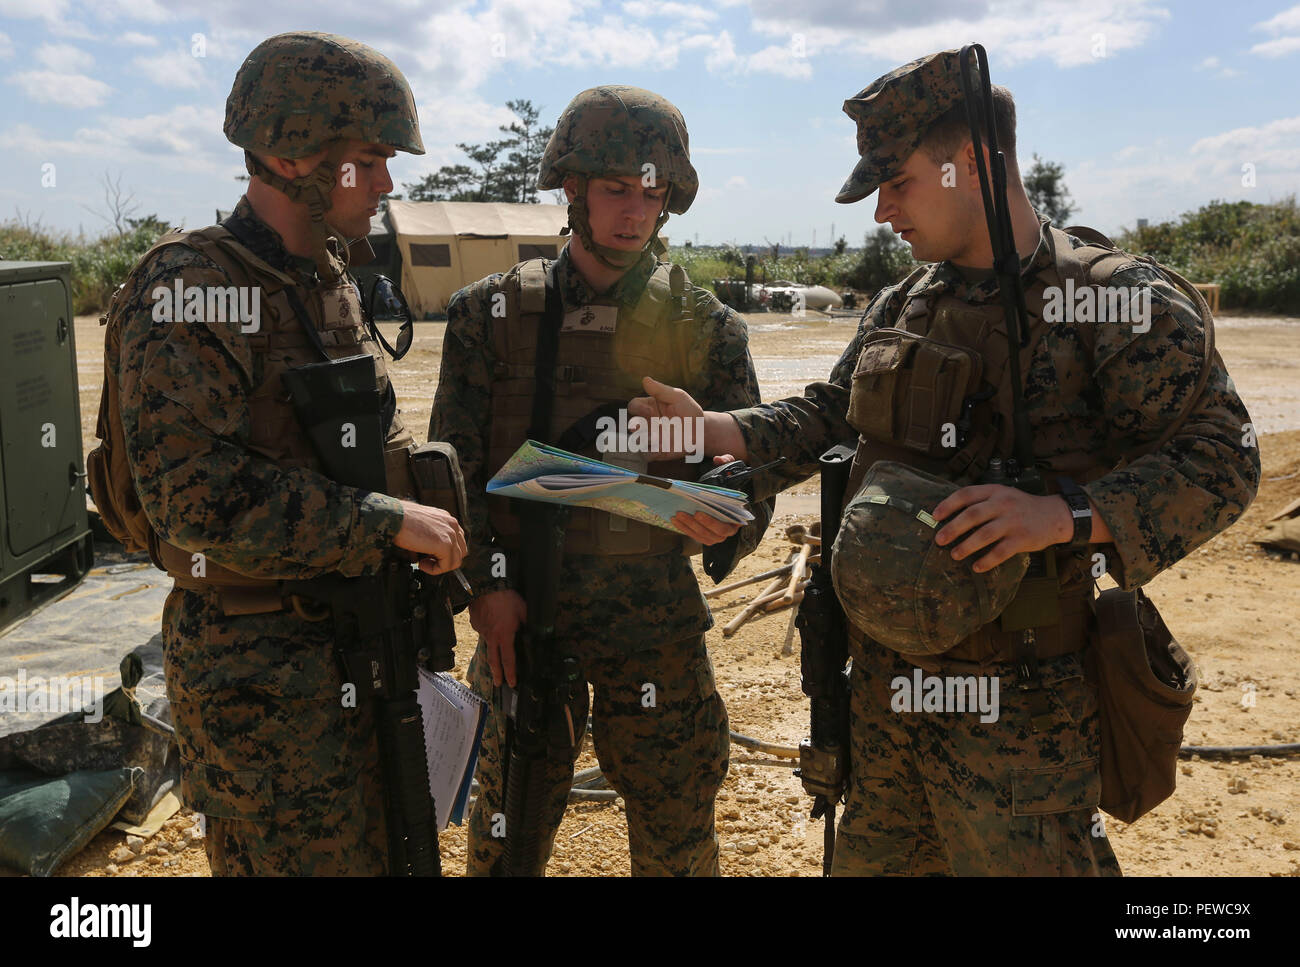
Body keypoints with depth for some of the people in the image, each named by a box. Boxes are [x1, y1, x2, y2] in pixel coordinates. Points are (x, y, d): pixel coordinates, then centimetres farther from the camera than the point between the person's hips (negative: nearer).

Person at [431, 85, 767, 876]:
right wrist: (486, 583, -8)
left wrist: (725, 520, -20)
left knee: (677, 838, 11)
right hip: (522, 613, 0)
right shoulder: (494, 314, 1)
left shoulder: (705, 329, 1)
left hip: (656, 618, 0)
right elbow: (451, 467, 3)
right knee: (508, 836, 14)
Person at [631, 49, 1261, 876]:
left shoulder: (1120, 300, -12)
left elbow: (1221, 460, -15)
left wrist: (1064, 514, -29)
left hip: (1016, 709, -6)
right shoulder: (900, 309, 8)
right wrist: (706, 428, 2)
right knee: (870, 855, 23)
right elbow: (826, 418, 17)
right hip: (884, 677, 7)